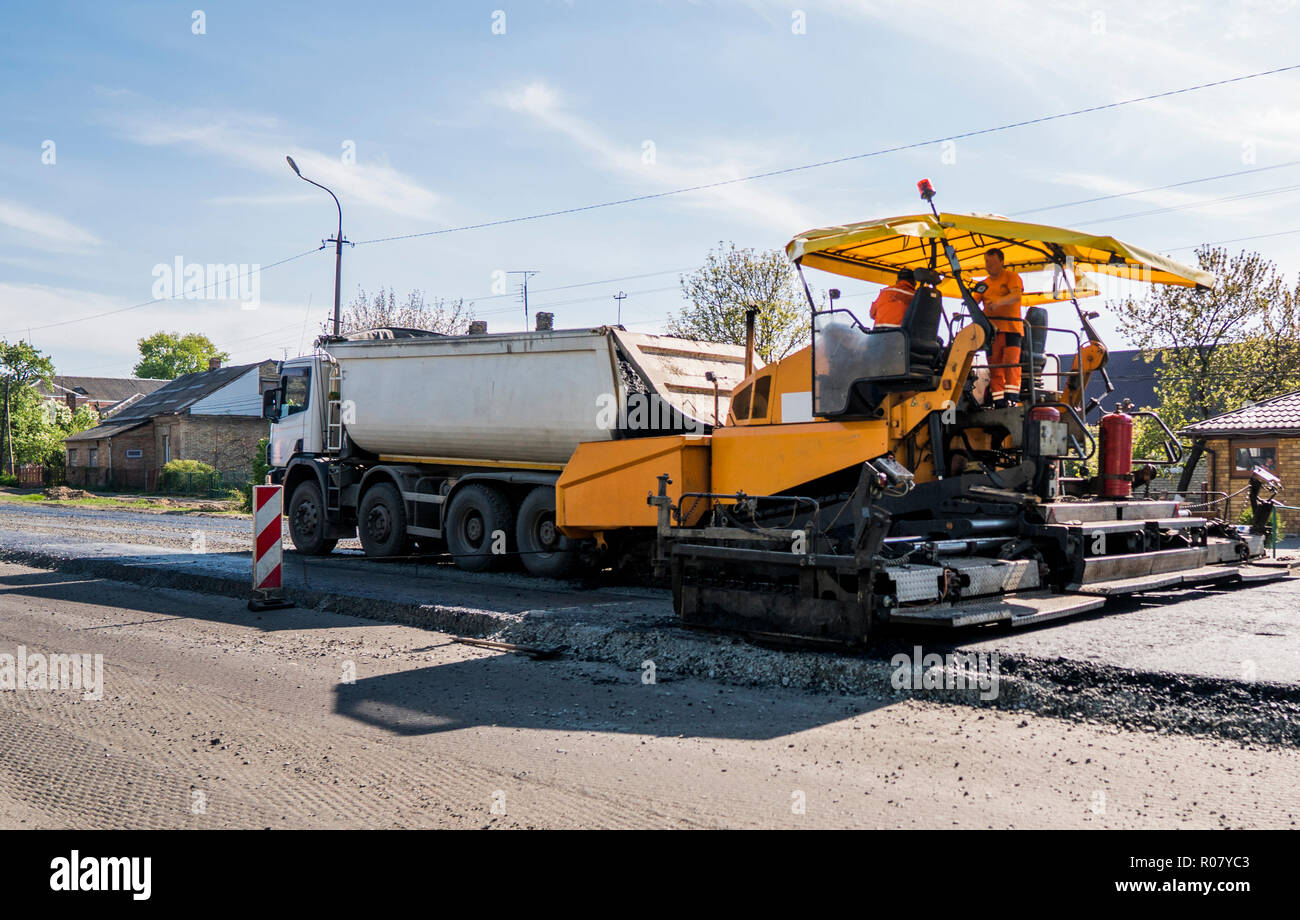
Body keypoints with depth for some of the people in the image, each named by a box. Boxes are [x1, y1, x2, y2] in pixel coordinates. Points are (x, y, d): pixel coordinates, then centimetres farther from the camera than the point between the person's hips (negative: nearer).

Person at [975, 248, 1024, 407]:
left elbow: (1017, 294, -12)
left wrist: (999, 301, -31)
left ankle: (1012, 400, -22)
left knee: (1011, 364, -17)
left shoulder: (1011, 276, 6)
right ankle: (998, 403, 2)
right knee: (994, 368, 1)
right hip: (991, 329, 5)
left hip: (1011, 328, -5)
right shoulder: (984, 284, 22)